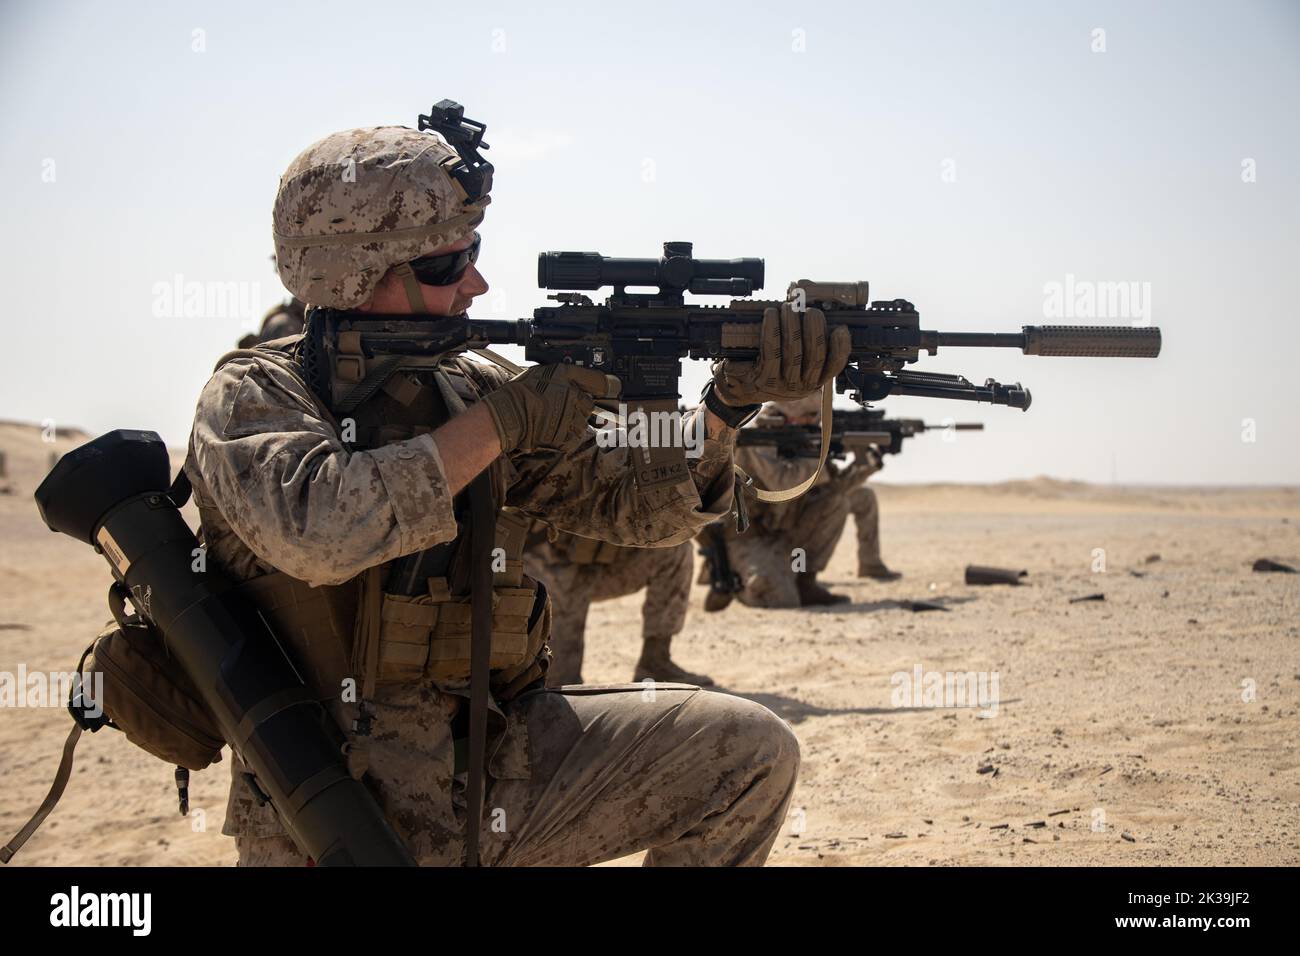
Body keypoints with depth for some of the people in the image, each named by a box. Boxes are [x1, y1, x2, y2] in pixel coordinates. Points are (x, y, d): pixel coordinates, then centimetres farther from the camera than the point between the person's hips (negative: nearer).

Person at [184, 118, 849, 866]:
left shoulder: (467, 388, 7)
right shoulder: (253, 395, -8)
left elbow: (637, 507, 8)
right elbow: (316, 529, -29)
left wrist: (730, 400, -10)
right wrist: (504, 421, -21)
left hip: (493, 763, 6)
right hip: (335, 823, -5)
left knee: (752, 752, -3)